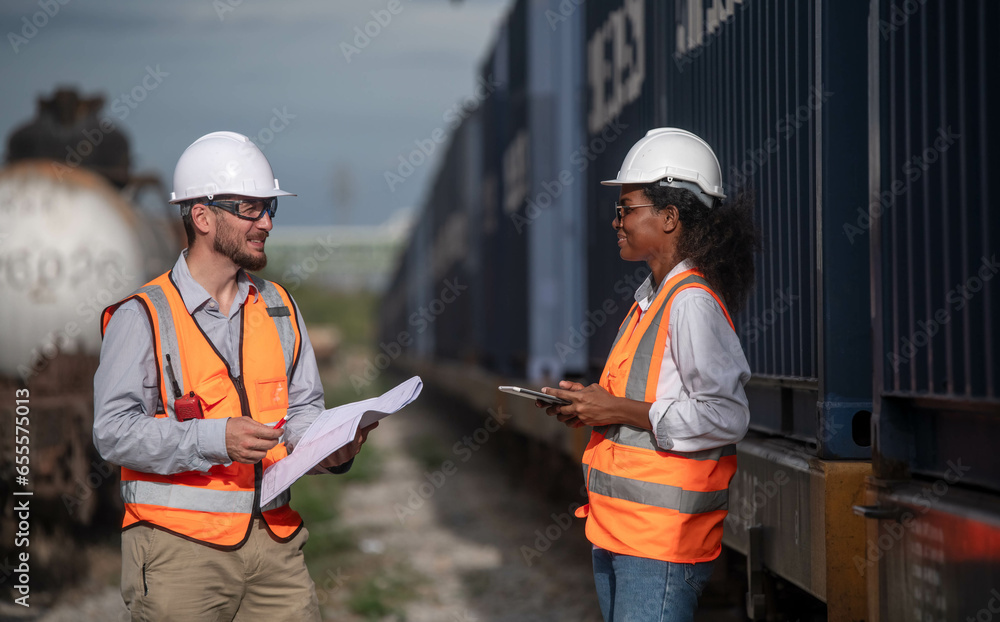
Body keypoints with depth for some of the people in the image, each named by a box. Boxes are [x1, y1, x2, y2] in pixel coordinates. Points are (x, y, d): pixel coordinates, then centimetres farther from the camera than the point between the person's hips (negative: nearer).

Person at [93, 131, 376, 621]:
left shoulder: (279, 308, 14)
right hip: (180, 548, -5)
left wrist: (330, 450, -6)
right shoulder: (142, 317, -4)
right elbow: (113, 432, -12)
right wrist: (214, 438, -22)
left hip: (273, 542, 5)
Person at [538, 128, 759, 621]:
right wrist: (593, 406, 7)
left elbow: (725, 416, -20)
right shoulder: (650, 299, 16)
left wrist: (619, 410, -17)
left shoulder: (692, 303, -14)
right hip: (617, 528, 10)